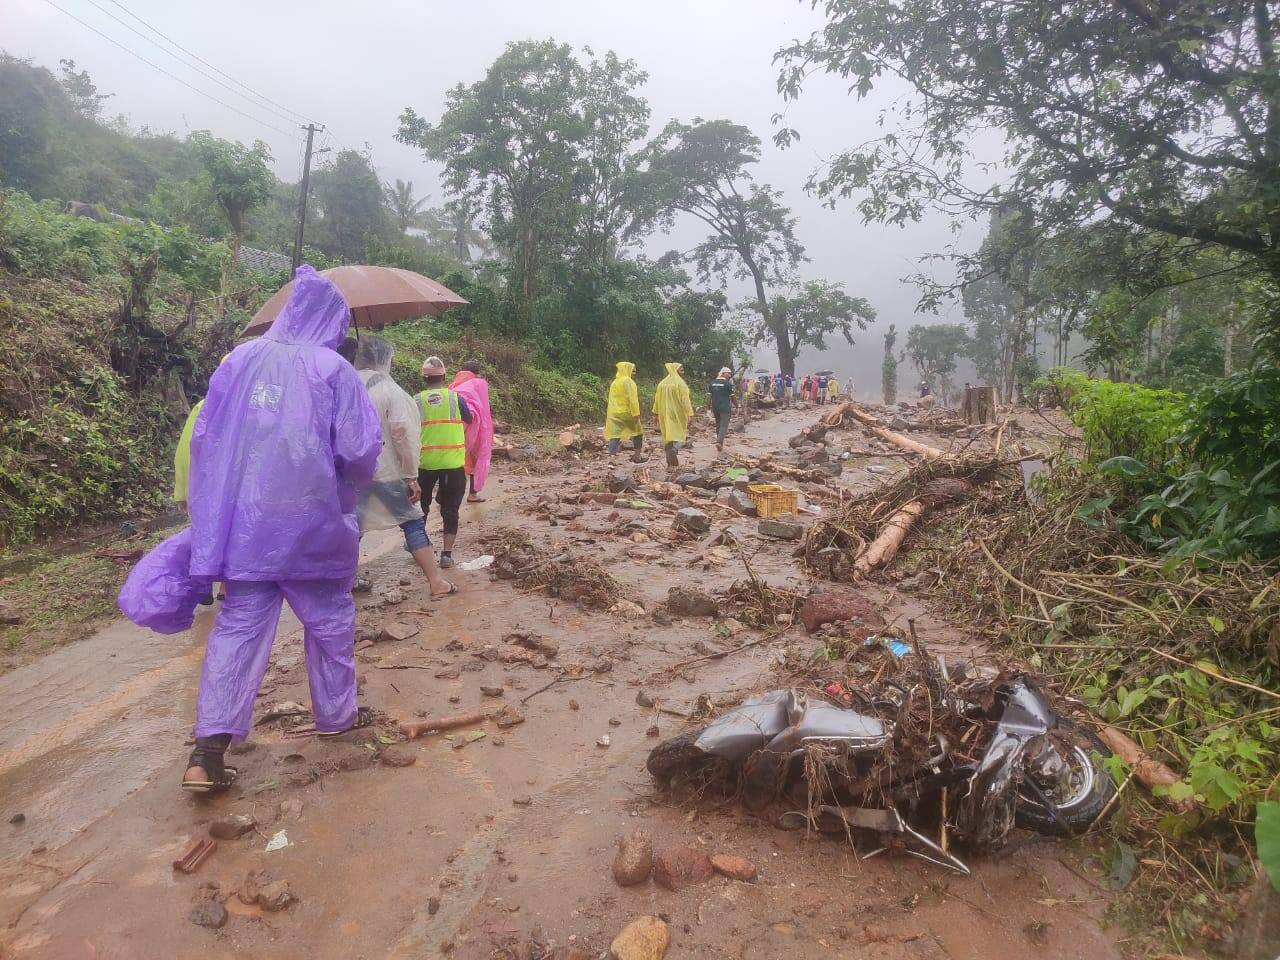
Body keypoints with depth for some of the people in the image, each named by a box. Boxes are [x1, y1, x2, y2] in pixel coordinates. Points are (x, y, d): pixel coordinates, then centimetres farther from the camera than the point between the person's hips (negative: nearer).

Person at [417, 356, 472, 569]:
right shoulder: (455, 397, 1)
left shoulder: (417, 401, -1)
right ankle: (447, 553, 5)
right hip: (453, 462, 0)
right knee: (450, 508, 7)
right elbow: (468, 420, 16)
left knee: (421, 504, 20)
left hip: (425, 462, 1)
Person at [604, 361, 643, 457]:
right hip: (627, 413, -6)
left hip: (614, 413, 6)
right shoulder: (628, 381, -10)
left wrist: (608, 415, 22)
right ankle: (637, 455, 14)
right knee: (638, 432, 11)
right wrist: (636, 413, -20)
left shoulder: (614, 382, 15)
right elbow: (632, 399, -18)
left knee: (614, 435, 0)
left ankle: (611, 456, -11)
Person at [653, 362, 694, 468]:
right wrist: (689, 415, -14)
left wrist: (657, 415, 19)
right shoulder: (680, 383, -10)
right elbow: (685, 400, -15)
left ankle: (670, 462, 14)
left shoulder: (662, 383, 7)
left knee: (667, 436, 14)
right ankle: (674, 462, -26)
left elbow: (657, 400, 11)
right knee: (676, 436, -5)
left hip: (665, 415, 5)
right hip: (678, 415, -5)